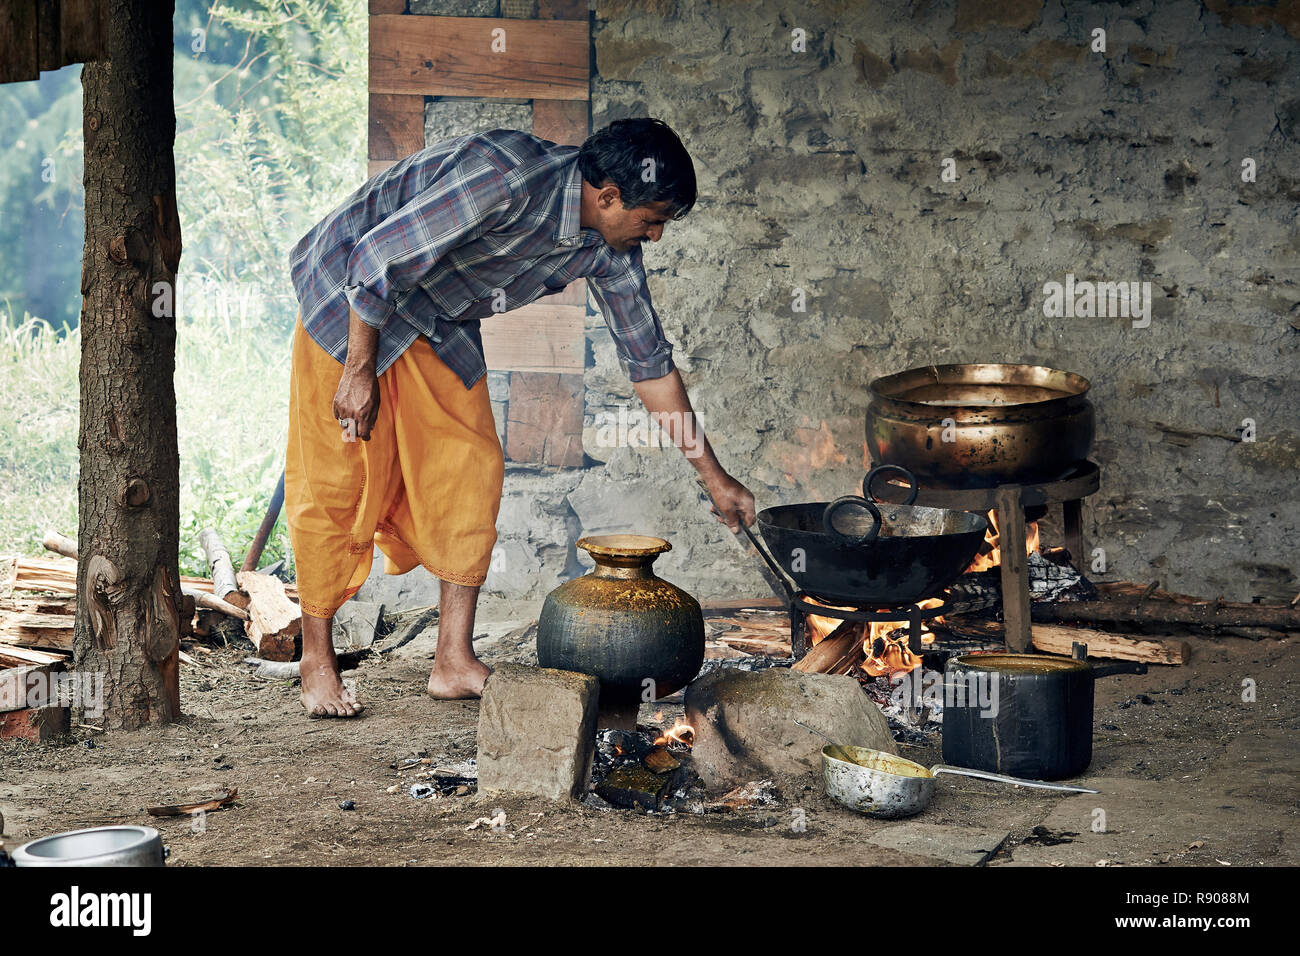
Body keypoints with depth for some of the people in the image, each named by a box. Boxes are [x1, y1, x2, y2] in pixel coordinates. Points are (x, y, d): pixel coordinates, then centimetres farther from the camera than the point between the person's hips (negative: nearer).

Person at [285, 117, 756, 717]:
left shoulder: (608, 249, -11)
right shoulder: (506, 180, -36)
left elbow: (649, 360, 0)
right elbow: (377, 259, -31)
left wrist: (713, 475, 2)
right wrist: (360, 370, -23)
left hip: (439, 323, 7)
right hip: (346, 297, -7)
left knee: (470, 470, -1)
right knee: (338, 481, -5)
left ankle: (455, 663, 5)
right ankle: (316, 661, 8)